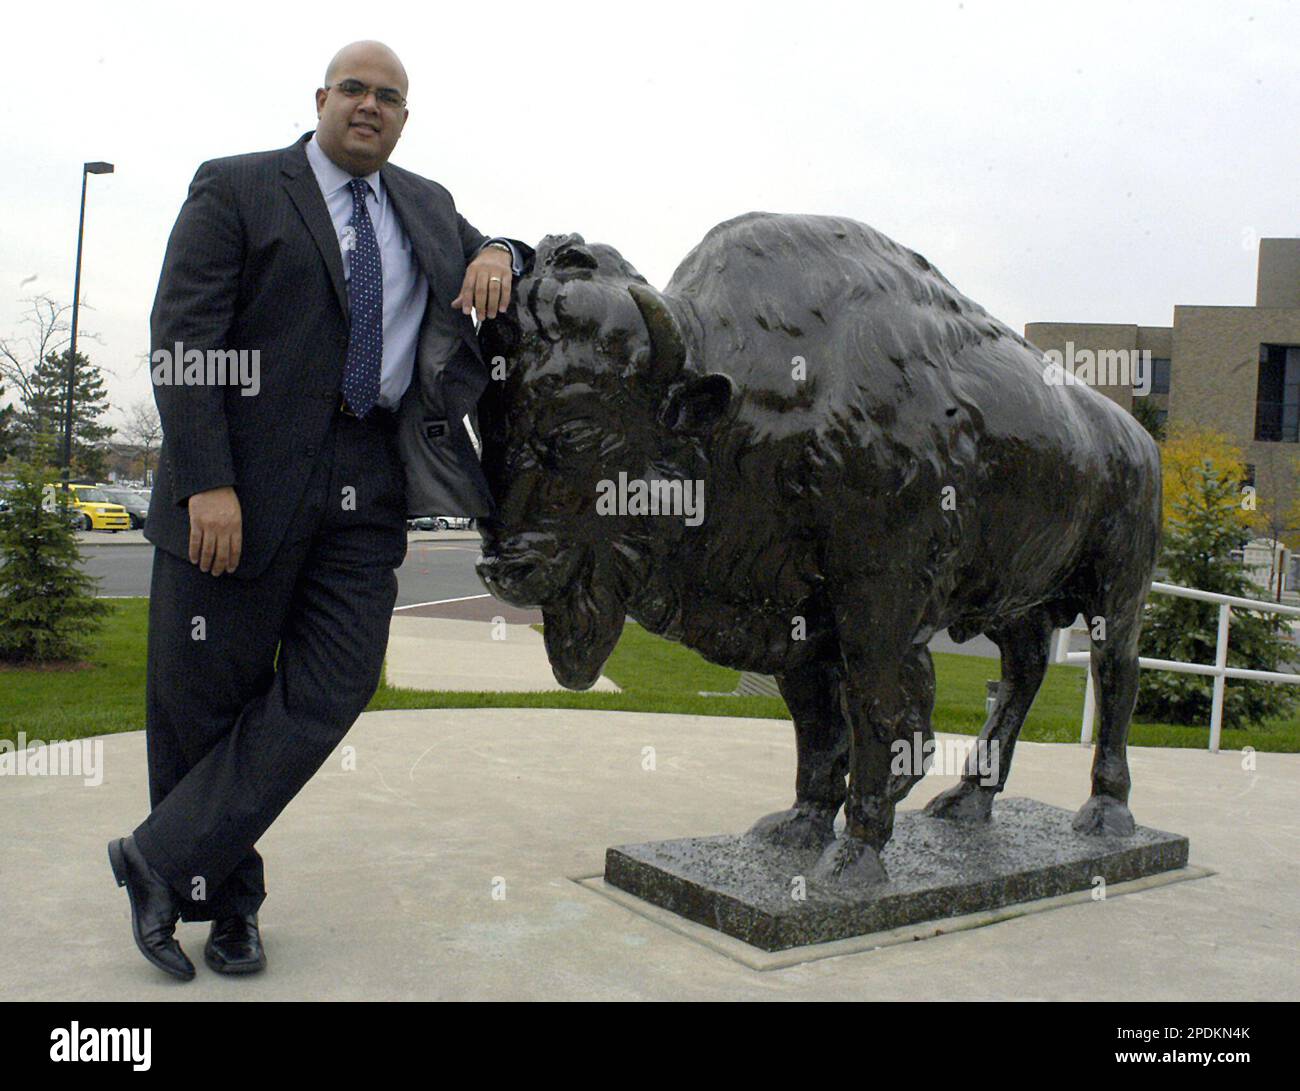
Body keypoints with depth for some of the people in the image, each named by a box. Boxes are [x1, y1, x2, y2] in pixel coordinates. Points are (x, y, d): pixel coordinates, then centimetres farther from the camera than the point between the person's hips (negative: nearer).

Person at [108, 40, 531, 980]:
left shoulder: (426, 206, 19)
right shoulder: (235, 190, 3)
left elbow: (484, 258, 36)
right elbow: (183, 339, -5)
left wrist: (498, 255, 8)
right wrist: (207, 482, -17)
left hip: (369, 484, 4)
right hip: (248, 480, -4)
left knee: (330, 691, -5)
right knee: (203, 698, 4)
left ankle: (162, 863, 7)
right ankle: (225, 901, 22)